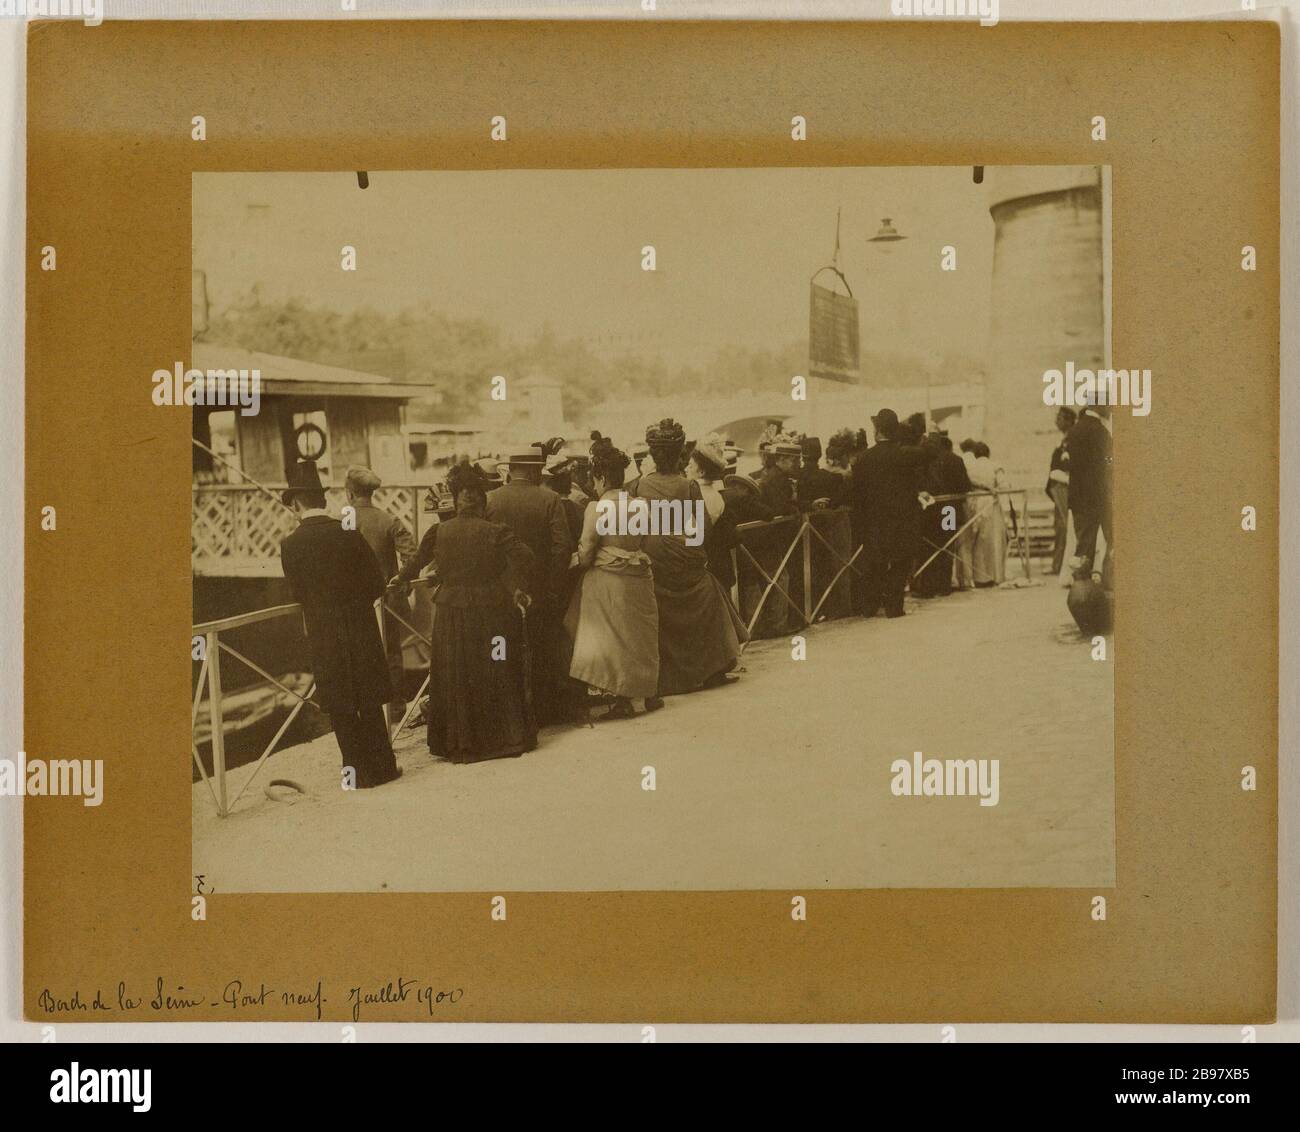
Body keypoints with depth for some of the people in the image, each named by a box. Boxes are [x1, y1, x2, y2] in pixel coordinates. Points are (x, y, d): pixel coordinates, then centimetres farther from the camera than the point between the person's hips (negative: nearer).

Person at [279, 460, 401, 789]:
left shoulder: (291, 544, -10)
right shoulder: (349, 533, -7)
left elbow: (298, 592, -1)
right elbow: (377, 581, -2)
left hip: (323, 635, -1)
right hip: (362, 629, 2)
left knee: (341, 709, 8)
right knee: (370, 701, 13)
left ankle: (359, 773, 12)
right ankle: (382, 767, 19)